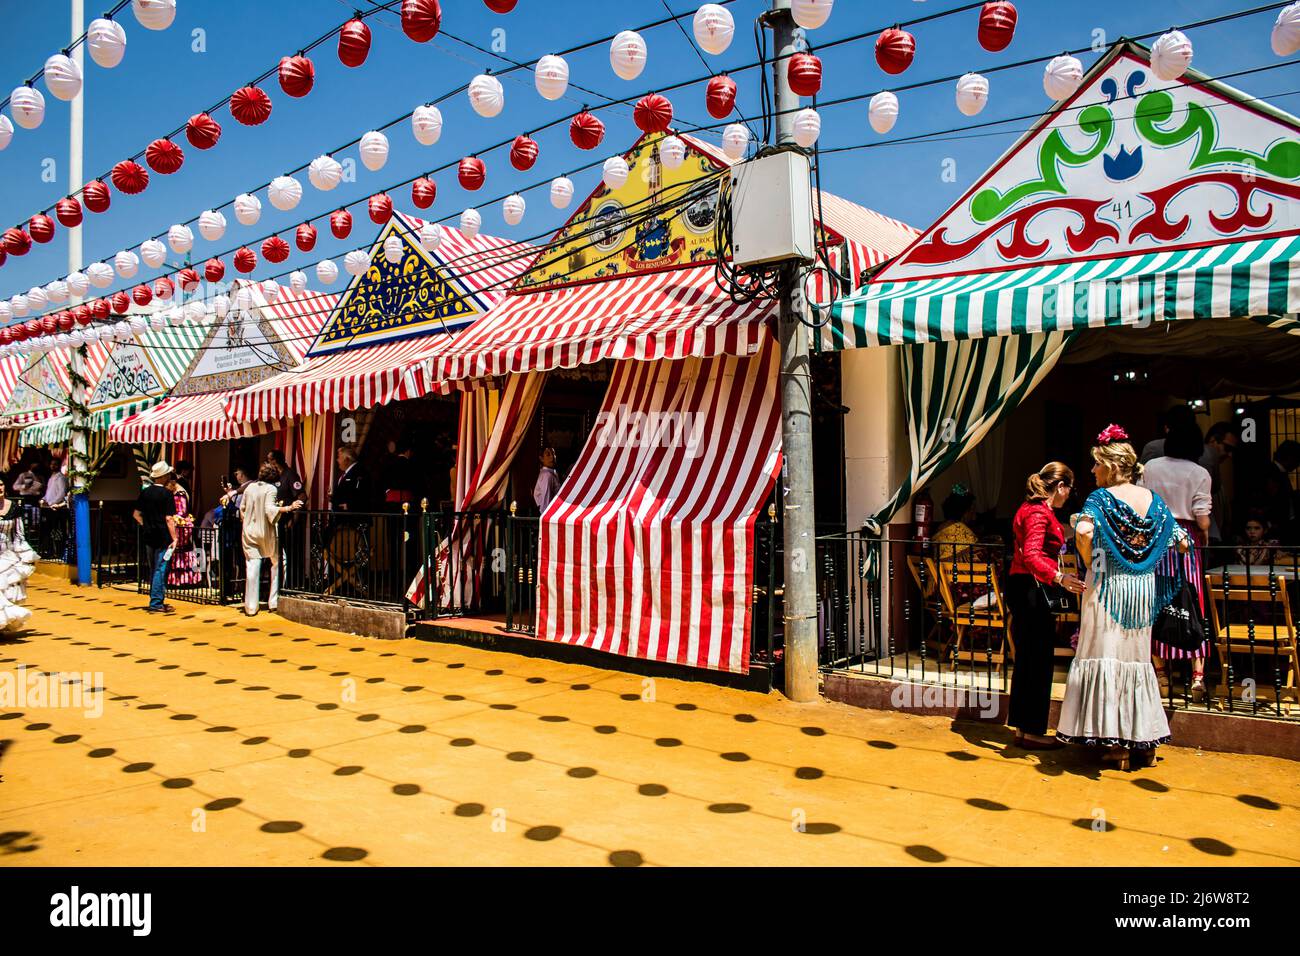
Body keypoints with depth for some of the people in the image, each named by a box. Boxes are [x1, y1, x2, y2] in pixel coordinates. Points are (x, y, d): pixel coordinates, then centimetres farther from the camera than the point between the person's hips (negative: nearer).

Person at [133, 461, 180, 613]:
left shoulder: (145, 492, 6)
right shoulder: (167, 494, -12)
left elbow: (137, 514, 9)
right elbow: (169, 519, -15)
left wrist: (145, 526, 18)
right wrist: (174, 538, -13)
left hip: (148, 536, 6)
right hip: (163, 537, -6)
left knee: (153, 570, 16)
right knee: (160, 570, -2)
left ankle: (156, 601, 22)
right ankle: (155, 604, -3)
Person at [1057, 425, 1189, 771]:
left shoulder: (1101, 497, -10)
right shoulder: (1154, 499, 6)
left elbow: (1083, 531, -29)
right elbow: (1182, 542, 9)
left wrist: (1088, 561, -13)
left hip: (1107, 586, -5)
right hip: (1144, 588, 5)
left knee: (1106, 657, 2)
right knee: (1137, 659, 15)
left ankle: (1116, 742, 3)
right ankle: (1145, 738, 21)